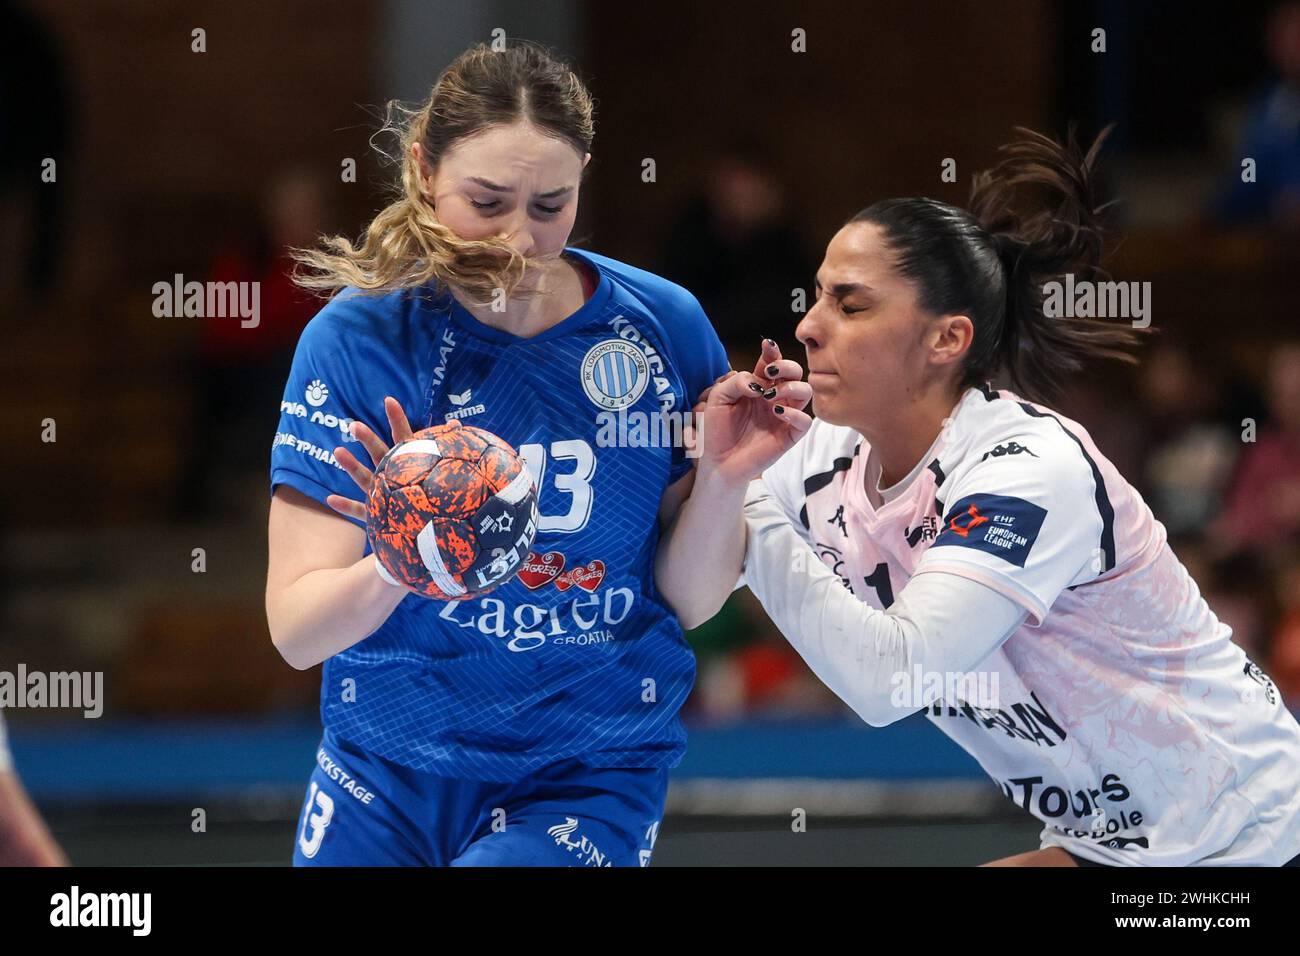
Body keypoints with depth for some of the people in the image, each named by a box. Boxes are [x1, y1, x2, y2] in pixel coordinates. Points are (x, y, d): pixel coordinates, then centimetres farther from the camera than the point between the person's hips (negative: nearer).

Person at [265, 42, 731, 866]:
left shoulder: (664, 325, -9)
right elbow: (296, 631, -15)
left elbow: (683, 599, -2)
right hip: (384, 775, 1)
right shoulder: (356, 341, -12)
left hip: (587, 781, -1)